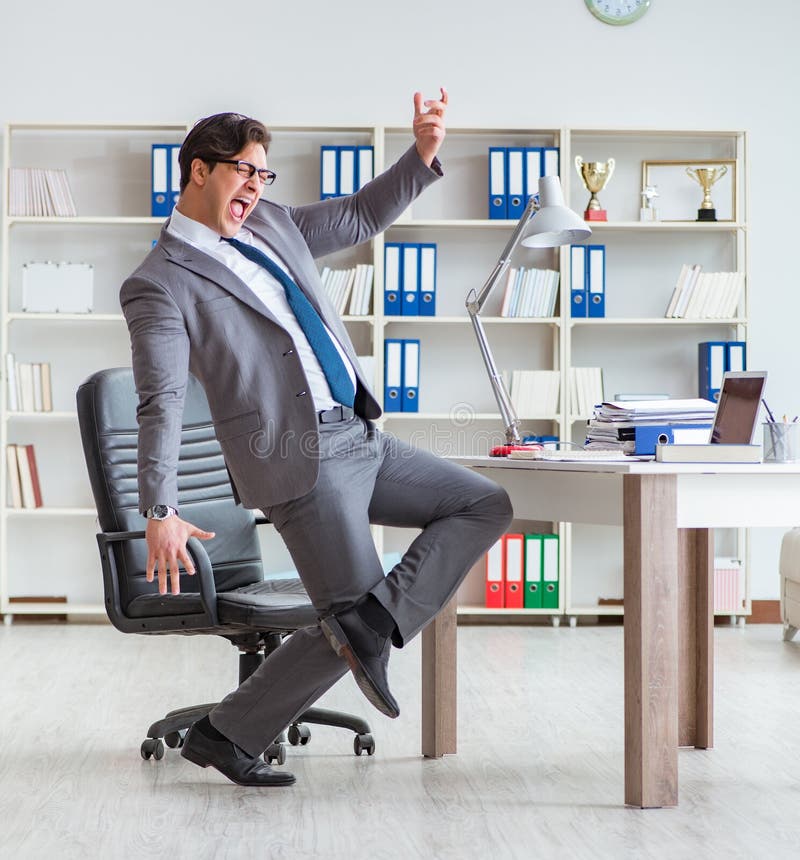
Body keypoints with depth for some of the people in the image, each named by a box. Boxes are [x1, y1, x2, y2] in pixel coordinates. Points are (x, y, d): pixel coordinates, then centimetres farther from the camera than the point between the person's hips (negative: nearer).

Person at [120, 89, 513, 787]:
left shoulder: (271, 226, 14)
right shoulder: (159, 286, -8)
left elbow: (361, 216, 26)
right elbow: (161, 406, -17)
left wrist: (424, 154, 10)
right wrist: (160, 511, -28)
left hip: (361, 440, 8)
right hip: (299, 460, -8)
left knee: (486, 506, 2)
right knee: (345, 633, -6)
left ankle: (373, 623, -6)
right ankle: (227, 733, 4)